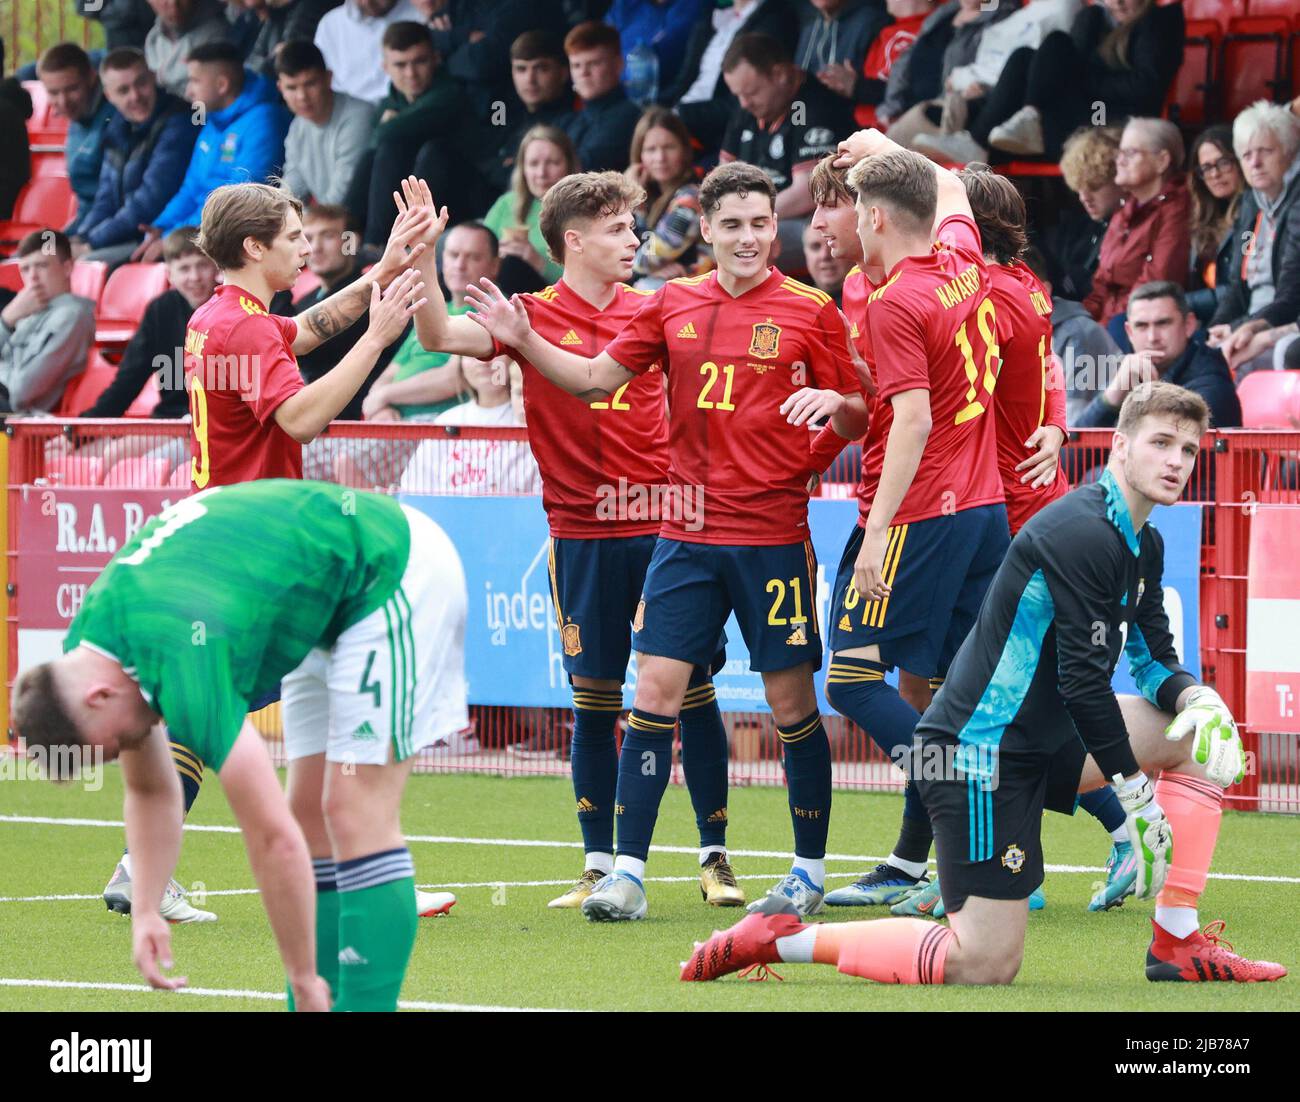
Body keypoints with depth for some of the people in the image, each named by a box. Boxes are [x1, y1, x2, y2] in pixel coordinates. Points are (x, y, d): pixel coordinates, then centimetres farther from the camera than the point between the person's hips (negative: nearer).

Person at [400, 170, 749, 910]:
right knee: (594, 697, 2)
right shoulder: (536, 317, -1)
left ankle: (716, 856, 8)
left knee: (691, 685, 0)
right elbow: (440, 336, -13)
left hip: (666, 527, 2)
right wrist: (424, 256, -24)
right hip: (583, 535, -2)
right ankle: (600, 867, 10)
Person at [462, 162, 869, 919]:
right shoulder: (675, 304, 8)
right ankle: (628, 873, -1)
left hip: (774, 537, -3)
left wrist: (834, 402, -19)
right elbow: (597, 379, 13)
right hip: (688, 535, 3)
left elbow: (859, 421, 3)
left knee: (791, 702, 2)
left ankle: (811, 870, 17)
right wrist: (524, 340, 0)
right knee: (655, 690, -4)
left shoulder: (810, 310, -1)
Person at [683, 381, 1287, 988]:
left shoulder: (1143, 545, 12)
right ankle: (783, 937, -4)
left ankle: (1178, 944, 6)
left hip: (1047, 735, 10)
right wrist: (1135, 793, -15)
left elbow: (1152, 661, 18)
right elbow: (1082, 677, -21)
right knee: (987, 965, -12)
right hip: (982, 750, -10)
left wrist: (1196, 698, -6)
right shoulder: (1083, 533, -19)